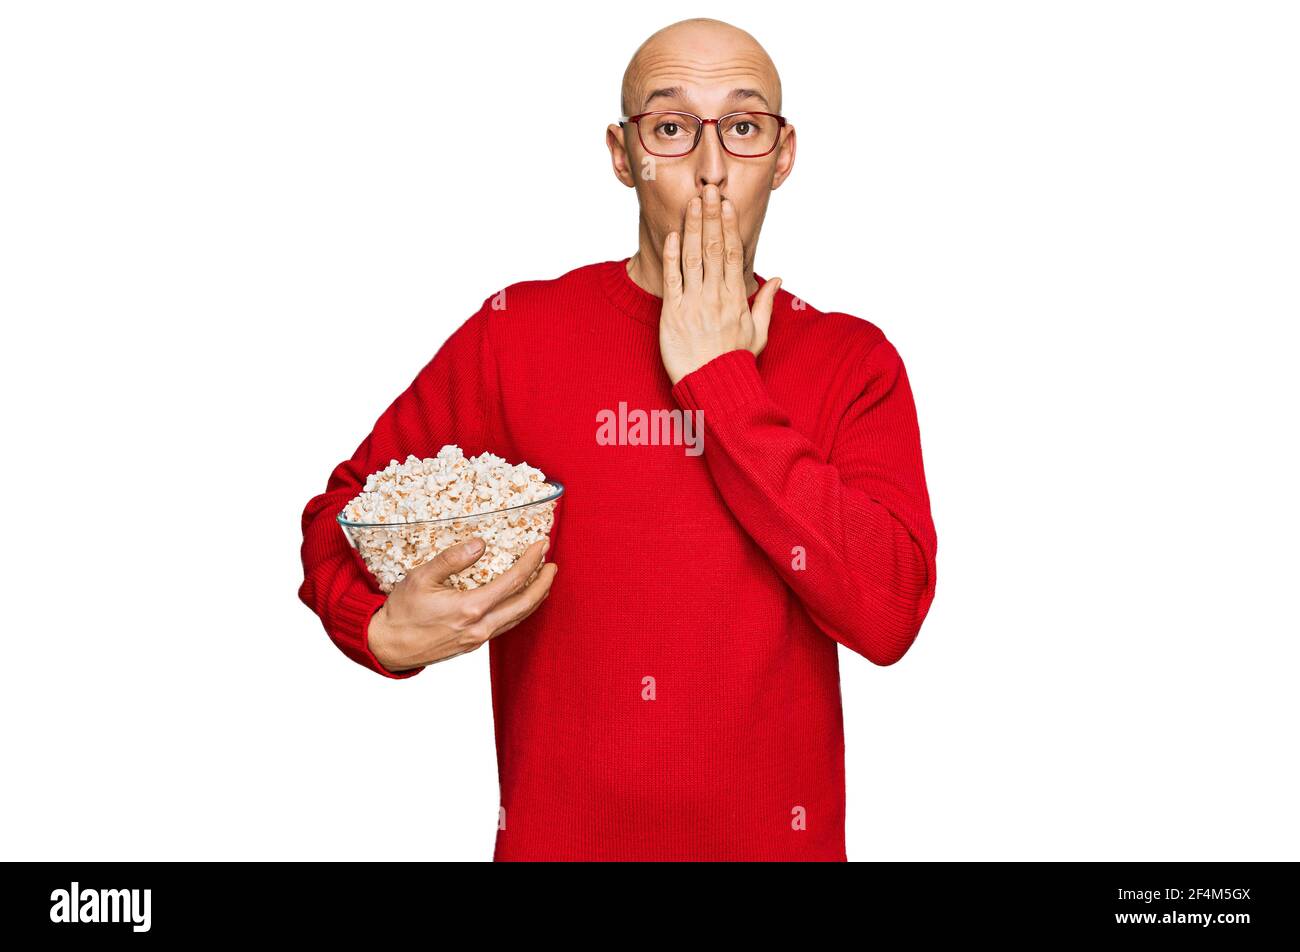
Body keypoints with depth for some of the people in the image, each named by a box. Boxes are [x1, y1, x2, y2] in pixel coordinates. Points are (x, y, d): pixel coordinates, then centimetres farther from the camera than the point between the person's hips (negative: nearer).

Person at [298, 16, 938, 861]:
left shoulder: (852, 359, -5)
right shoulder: (516, 333, -5)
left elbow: (889, 615, -18)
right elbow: (344, 509, 3)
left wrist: (718, 380, -18)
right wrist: (386, 630, -18)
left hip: (778, 837, 1)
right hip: (552, 835, 0)